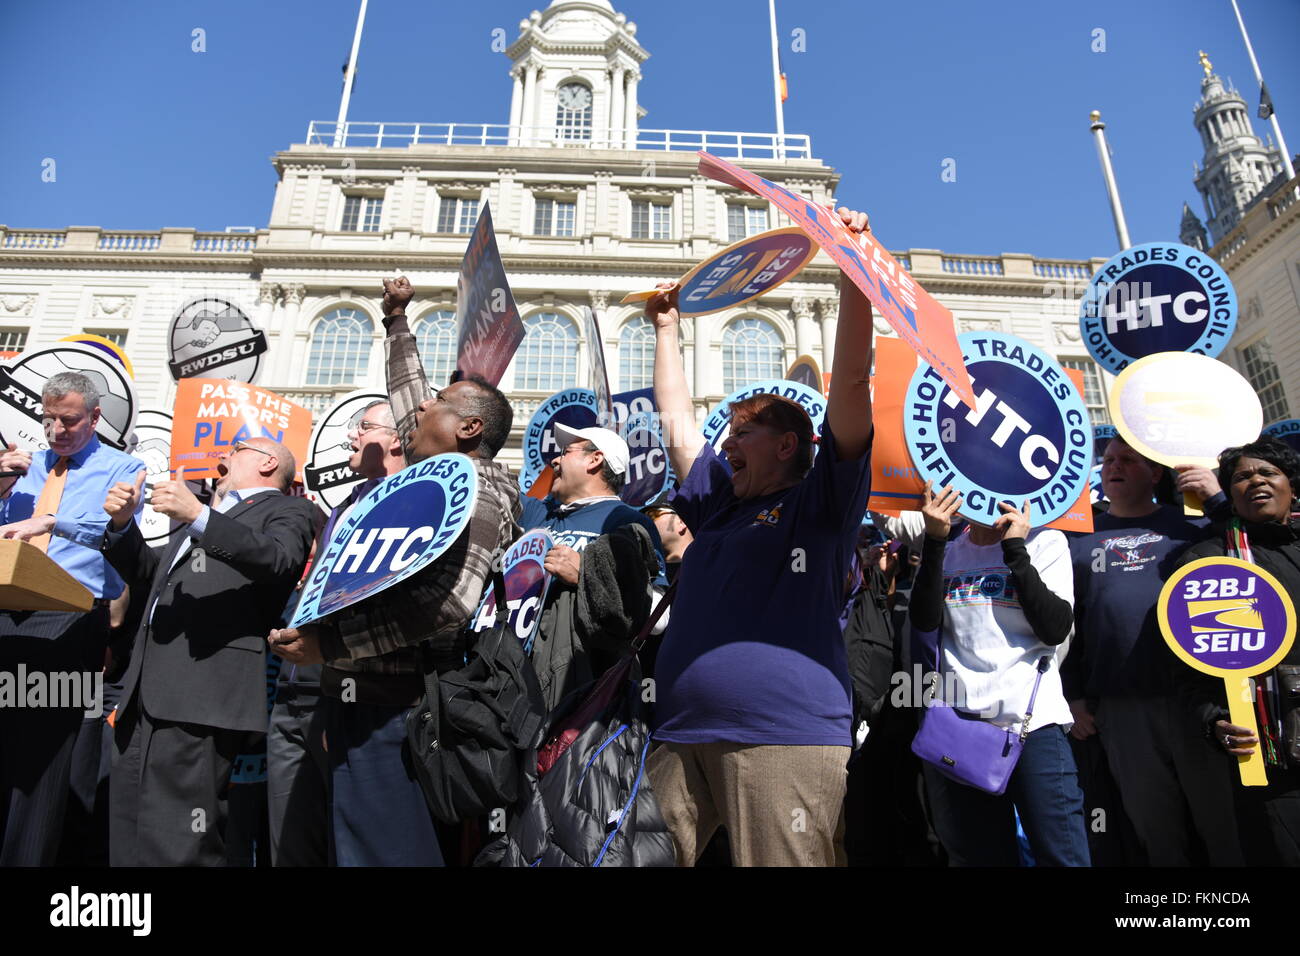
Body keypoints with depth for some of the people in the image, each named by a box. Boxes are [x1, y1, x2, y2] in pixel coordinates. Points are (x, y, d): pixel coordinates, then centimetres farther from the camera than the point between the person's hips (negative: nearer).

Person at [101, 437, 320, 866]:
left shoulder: (289, 510, 7)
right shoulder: (215, 515, 31)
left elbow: (279, 558, -14)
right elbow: (152, 579, 32)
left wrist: (198, 516, -24)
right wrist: (122, 525, 16)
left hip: (200, 698, -8)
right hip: (145, 696, 8)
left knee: (174, 848, -11)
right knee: (127, 843, 8)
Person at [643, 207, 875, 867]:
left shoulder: (820, 504, 7)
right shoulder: (716, 505, 21)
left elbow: (850, 383, -4)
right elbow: (676, 420, 29)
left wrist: (853, 269, -9)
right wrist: (666, 328, 34)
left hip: (788, 739, -5)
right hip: (678, 740, 6)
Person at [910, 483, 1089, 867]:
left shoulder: (1046, 542, 4)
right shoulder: (946, 550, 10)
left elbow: (1056, 629, -9)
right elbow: (924, 623, -6)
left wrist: (1015, 550, -9)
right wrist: (935, 540, -10)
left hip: (1032, 723, -2)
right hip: (954, 726, 3)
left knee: (1062, 855, -5)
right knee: (975, 856, 11)